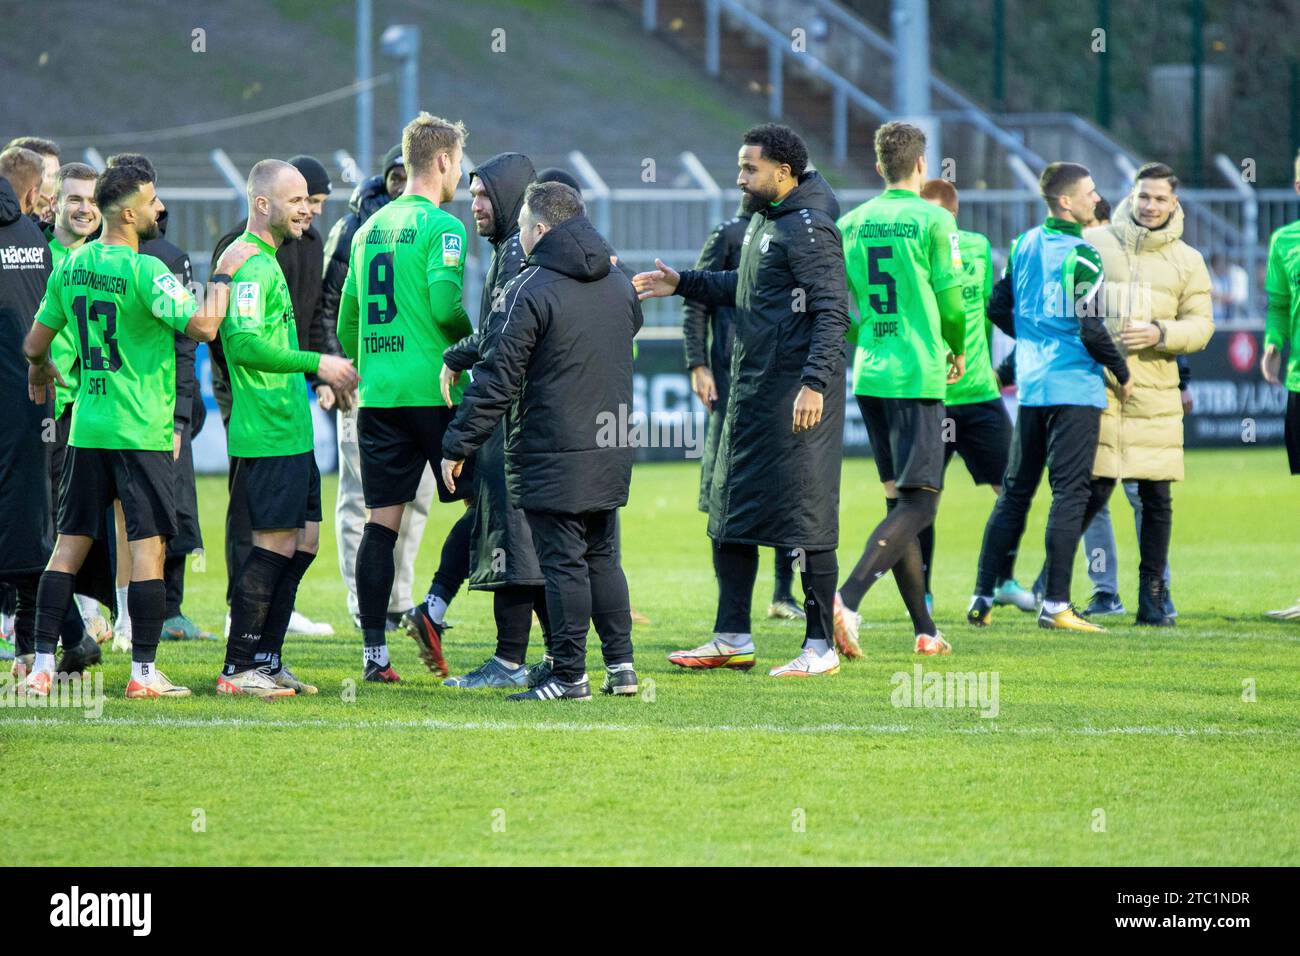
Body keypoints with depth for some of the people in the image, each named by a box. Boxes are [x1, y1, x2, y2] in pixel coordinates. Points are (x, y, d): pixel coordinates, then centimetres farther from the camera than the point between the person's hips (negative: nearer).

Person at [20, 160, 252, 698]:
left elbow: (35, 343, 14)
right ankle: (144, 672, -2)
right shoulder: (144, 271, -15)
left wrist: (39, 370, 36)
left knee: (70, 543, 9)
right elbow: (204, 327, -20)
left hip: (86, 427, 6)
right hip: (141, 431, -6)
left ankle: (42, 665, 7)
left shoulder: (72, 266, 6)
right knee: (148, 544, -1)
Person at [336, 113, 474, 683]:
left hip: (377, 395, 7)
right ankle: (435, 610, -7)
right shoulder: (442, 226, -7)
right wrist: (477, 339, -1)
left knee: (381, 520, 5)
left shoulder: (370, 228, 15)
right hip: (433, 393, -7)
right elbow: (446, 304, -20)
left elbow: (348, 320, 19)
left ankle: (374, 651, 2)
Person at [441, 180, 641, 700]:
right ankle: (620, 665, 15)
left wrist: (458, 445, -7)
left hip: (553, 455, -7)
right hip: (611, 449, 7)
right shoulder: (618, 283, 8)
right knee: (602, 556, 16)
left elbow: (498, 378, -14)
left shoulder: (532, 291, -14)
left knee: (563, 563, -3)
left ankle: (569, 675, -1)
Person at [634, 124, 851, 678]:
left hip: (797, 396, -10)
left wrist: (815, 382, -28)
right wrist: (682, 284, 25)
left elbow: (832, 310, -20)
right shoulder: (762, 221, 15)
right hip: (752, 391, 10)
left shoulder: (808, 228, -15)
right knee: (728, 510, 13)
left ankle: (821, 647, -1)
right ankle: (732, 640, 20)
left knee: (804, 516, -6)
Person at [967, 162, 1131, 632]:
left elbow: (998, 308, 15)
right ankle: (1055, 604, -8)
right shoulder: (1081, 257, -14)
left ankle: (983, 597, 13)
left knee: (1014, 491, 13)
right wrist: (1122, 374, -3)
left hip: (1031, 386, 7)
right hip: (1076, 387, -7)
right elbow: (1091, 329, -17)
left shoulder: (1024, 245, 8)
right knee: (1070, 493, -4)